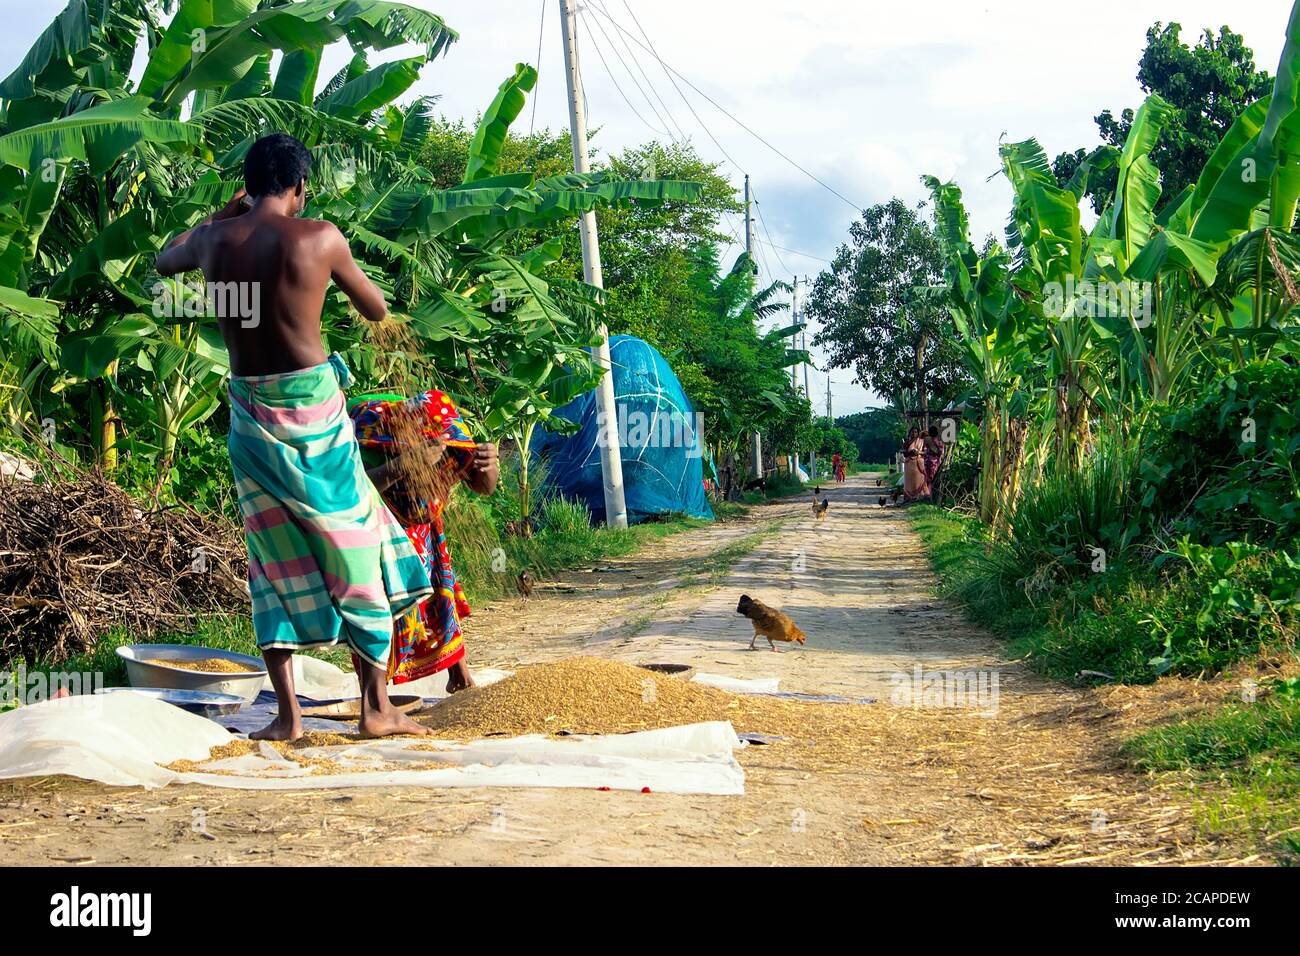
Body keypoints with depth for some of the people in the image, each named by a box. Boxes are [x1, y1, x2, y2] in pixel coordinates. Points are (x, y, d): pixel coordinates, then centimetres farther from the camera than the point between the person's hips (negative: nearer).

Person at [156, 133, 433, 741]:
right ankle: (376, 707, 10)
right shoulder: (319, 237, -8)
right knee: (356, 553, 8)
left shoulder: (214, 238, 2)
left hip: (249, 411, 4)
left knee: (277, 564, 12)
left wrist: (223, 212, 30)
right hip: (311, 404, -3)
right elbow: (376, 310, 5)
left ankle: (287, 715, 10)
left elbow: (164, 261, 25)